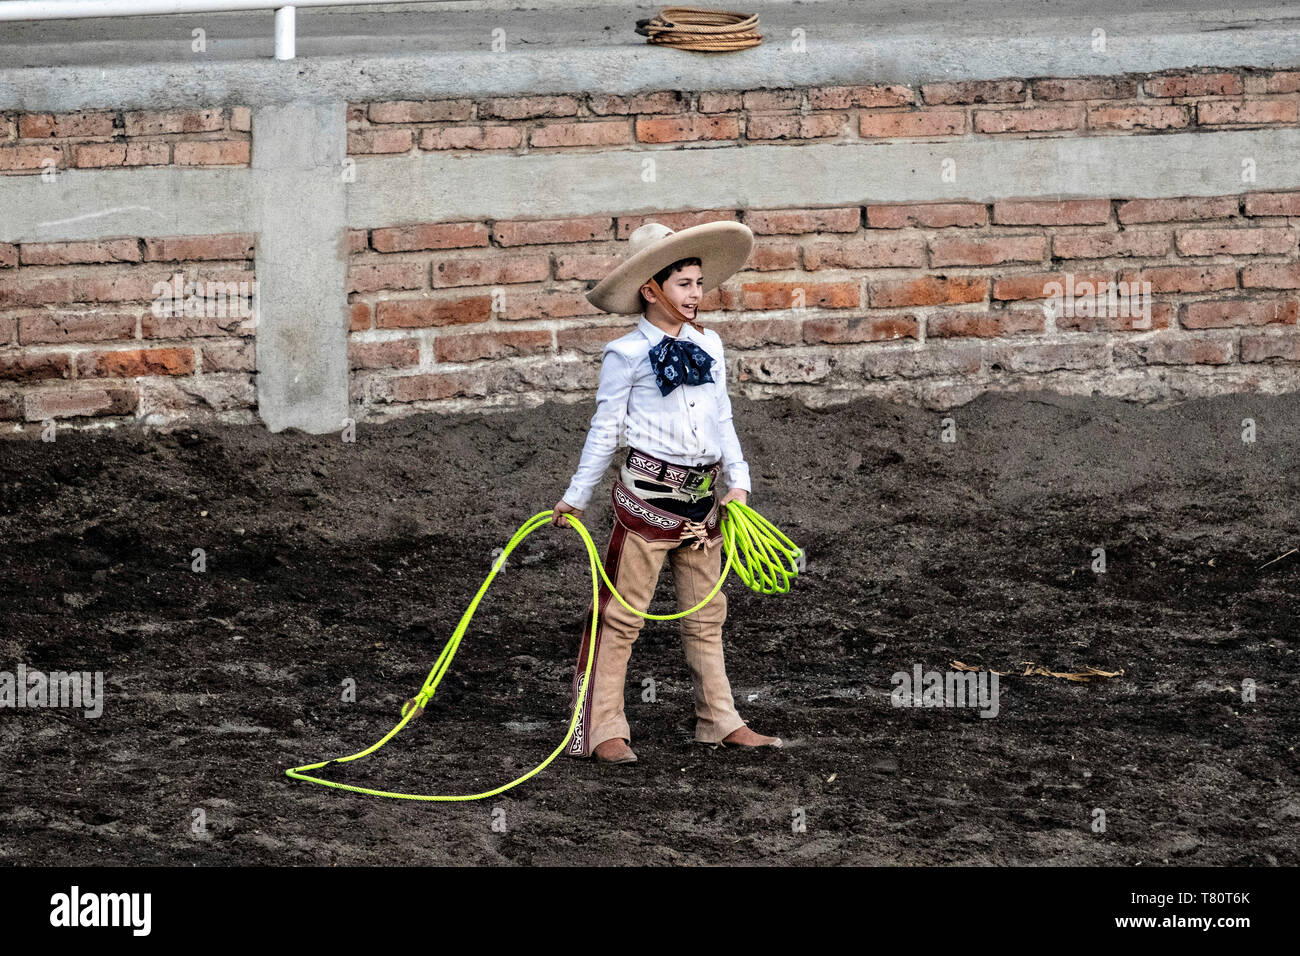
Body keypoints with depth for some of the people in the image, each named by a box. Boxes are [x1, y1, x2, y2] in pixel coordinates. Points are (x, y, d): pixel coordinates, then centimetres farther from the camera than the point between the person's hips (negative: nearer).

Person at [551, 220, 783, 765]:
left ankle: (721, 721, 19)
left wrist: (738, 481, 7)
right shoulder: (626, 354, -7)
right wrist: (576, 497, 0)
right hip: (648, 494, -6)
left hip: (703, 497, 6)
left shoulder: (709, 345, 10)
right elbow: (604, 431, -3)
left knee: (706, 616, 12)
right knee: (620, 615, -4)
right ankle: (601, 730, -4)